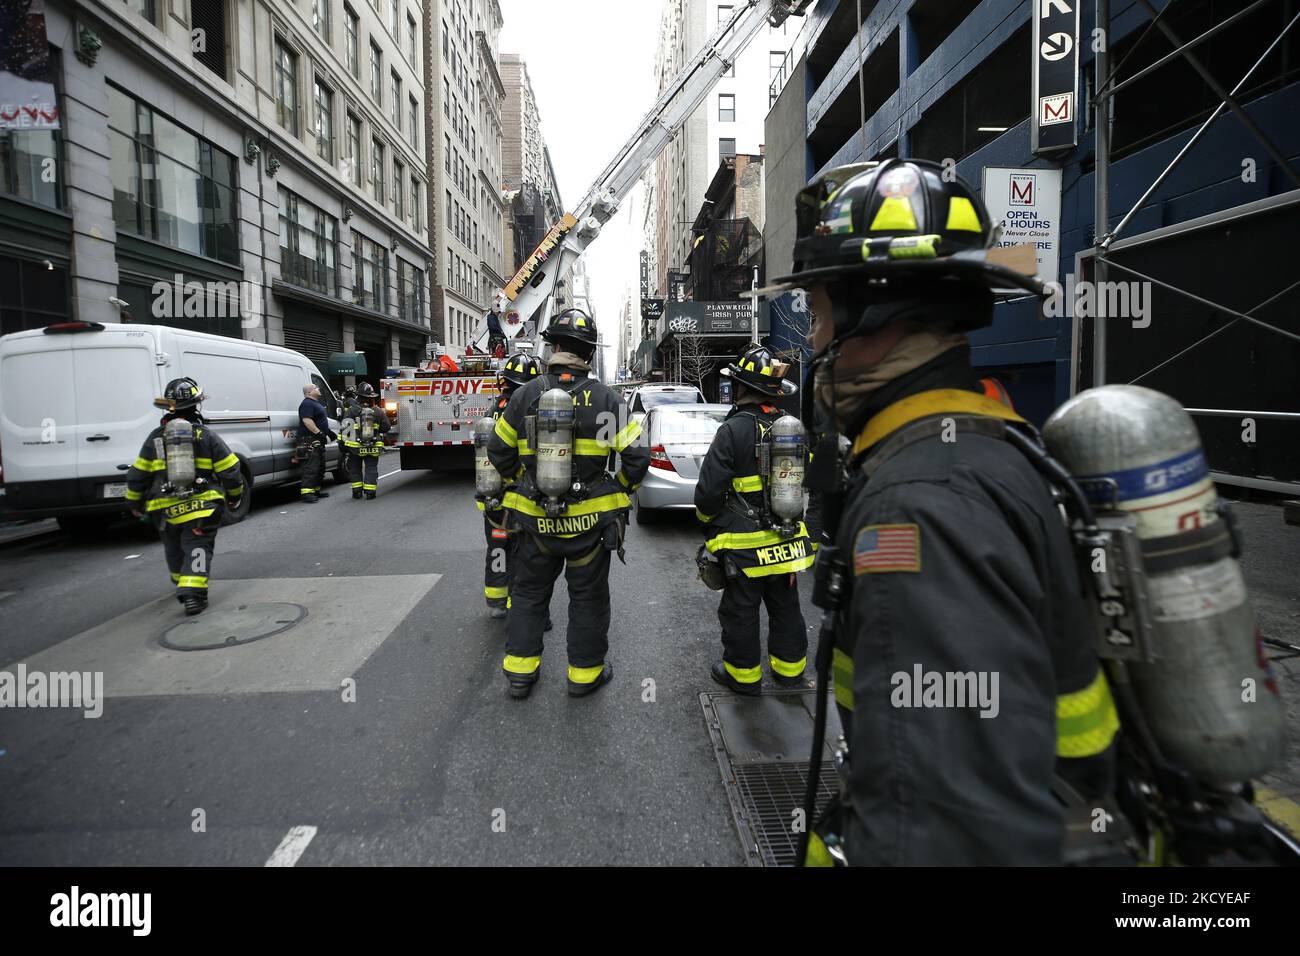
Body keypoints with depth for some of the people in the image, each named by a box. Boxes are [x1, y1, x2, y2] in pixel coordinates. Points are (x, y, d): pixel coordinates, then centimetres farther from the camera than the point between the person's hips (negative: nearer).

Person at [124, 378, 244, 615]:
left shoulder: (156, 437, 4)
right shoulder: (206, 435, -3)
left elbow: (137, 475, 7)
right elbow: (230, 471, -2)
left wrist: (134, 503, 20)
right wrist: (234, 496, 15)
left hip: (165, 510, 3)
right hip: (201, 506, -3)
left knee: (174, 549, 23)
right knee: (197, 547, -3)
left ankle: (181, 583, 44)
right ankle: (192, 592, -19)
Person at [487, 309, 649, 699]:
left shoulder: (525, 396, -5)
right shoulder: (605, 399, -10)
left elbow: (499, 451, 3)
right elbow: (636, 456, -11)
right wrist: (620, 491, 7)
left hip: (537, 520, 2)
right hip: (589, 520, -1)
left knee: (529, 592, 19)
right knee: (588, 597, 14)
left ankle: (519, 671, 26)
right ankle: (585, 672, 25)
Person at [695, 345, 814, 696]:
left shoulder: (734, 431, -18)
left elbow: (709, 489, -17)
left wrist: (707, 519, 2)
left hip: (745, 545, -6)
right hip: (788, 543, 7)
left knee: (740, 612, 10)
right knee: (785, 607, 20)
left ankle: (743, 674, 24)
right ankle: (790, 669, 34)